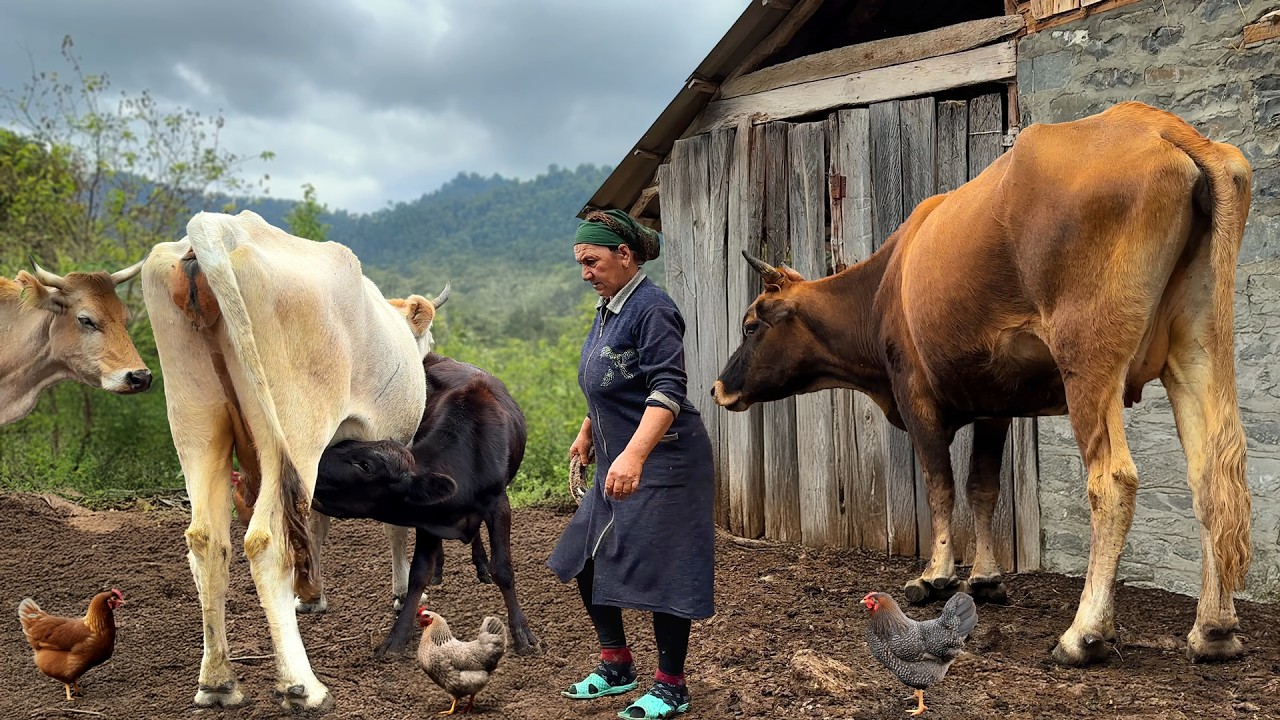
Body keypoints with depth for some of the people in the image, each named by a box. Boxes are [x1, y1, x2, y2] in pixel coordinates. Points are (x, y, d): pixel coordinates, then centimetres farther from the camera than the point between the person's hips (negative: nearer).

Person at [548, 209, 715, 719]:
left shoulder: (651, 309, -18)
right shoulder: (607, 308, 11)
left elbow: (668, 390, -28)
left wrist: (634, 455, -38)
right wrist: (587, 432, 32)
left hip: (661, 463, -10)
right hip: (616, 462, 10)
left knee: (659, 573, -3)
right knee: (586, 560, 14)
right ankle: (616, 667, 29)